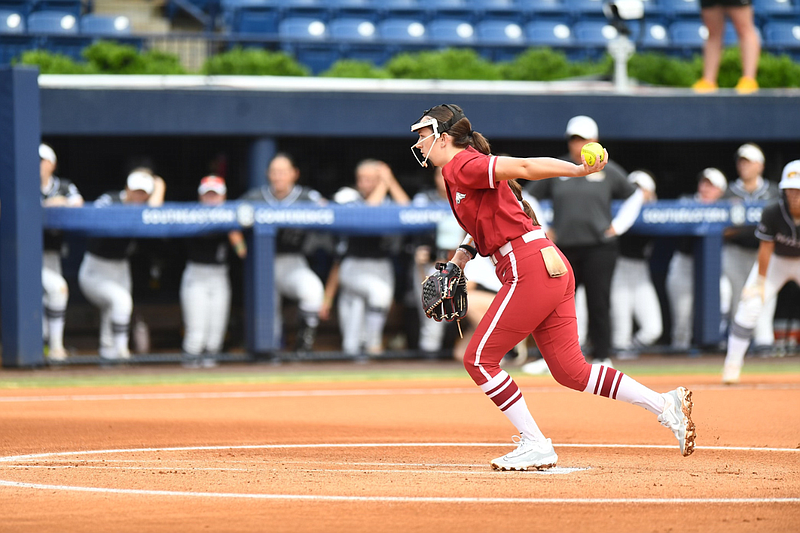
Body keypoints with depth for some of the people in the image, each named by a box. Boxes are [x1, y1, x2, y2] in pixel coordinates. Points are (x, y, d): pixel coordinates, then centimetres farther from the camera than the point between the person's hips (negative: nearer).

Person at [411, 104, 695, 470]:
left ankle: (535, 446, -1)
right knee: (571, 371, 9)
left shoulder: (462, 165, -8)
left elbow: (522, 167, -21)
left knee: (479, 360, -3)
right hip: (552, 270, 10)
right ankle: (666, 405, 7)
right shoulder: (458, 174, 21)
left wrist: (578, 170, -31)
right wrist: (456, 264, 14)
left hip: (531, 268, -10)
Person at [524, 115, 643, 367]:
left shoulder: (608, 171, 6)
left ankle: (602, 356, 4)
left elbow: (634, 196, 16)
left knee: (599, 303, -4)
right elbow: (527, 199, 14)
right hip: (563, 248, 1)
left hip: (599, 246, -1)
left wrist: (618, 226, 7)